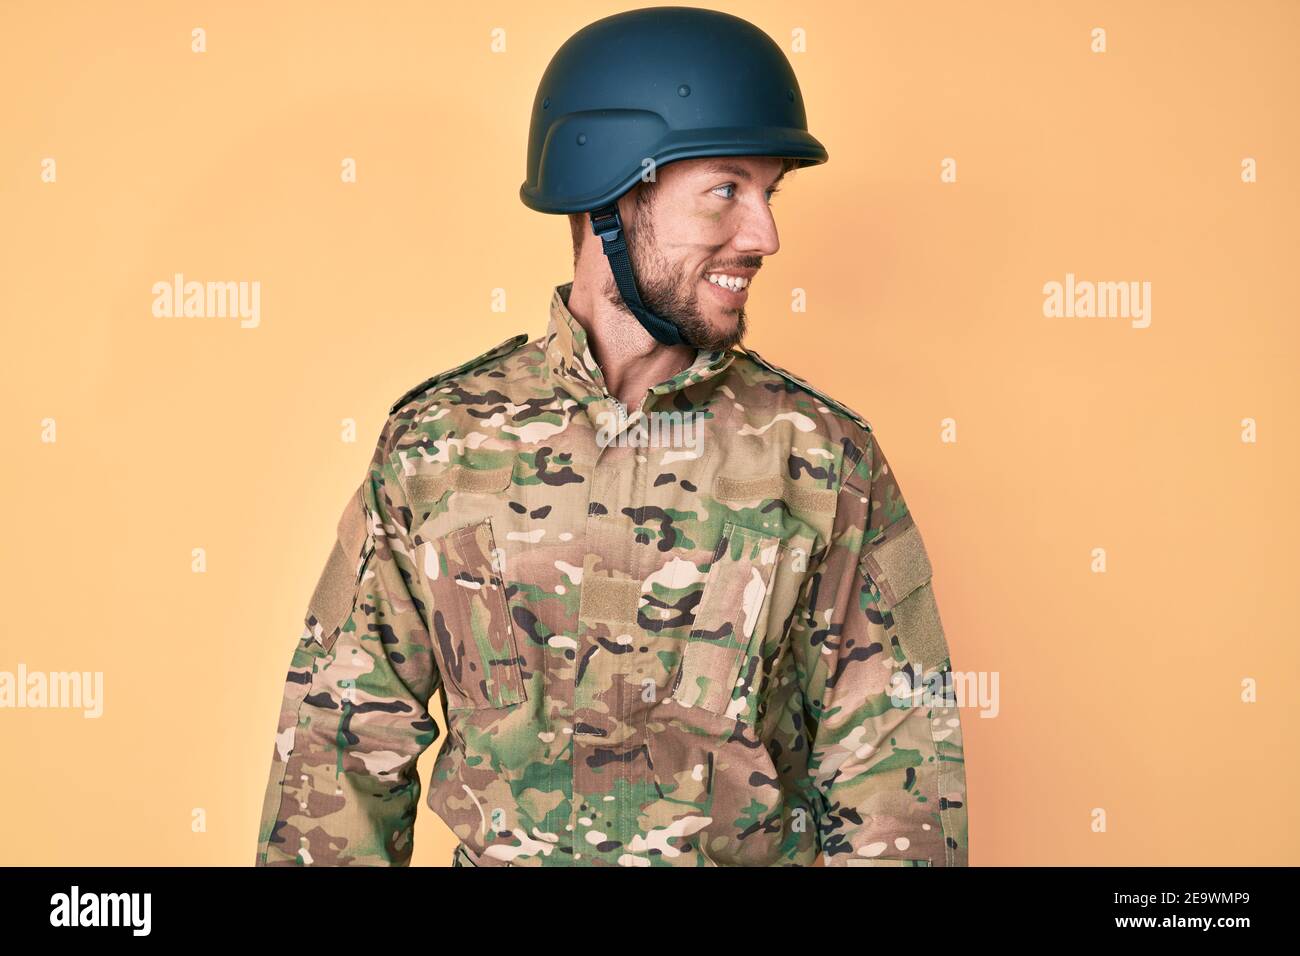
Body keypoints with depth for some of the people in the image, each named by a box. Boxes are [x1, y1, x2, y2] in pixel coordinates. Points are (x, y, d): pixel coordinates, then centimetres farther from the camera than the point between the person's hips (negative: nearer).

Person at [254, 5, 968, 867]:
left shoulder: (827, 458, -10)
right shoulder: (436, 441, -9)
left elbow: (890, 763, -8)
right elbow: (347, 741, -4)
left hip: (763, 849, 0)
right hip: (494, 851, 0)